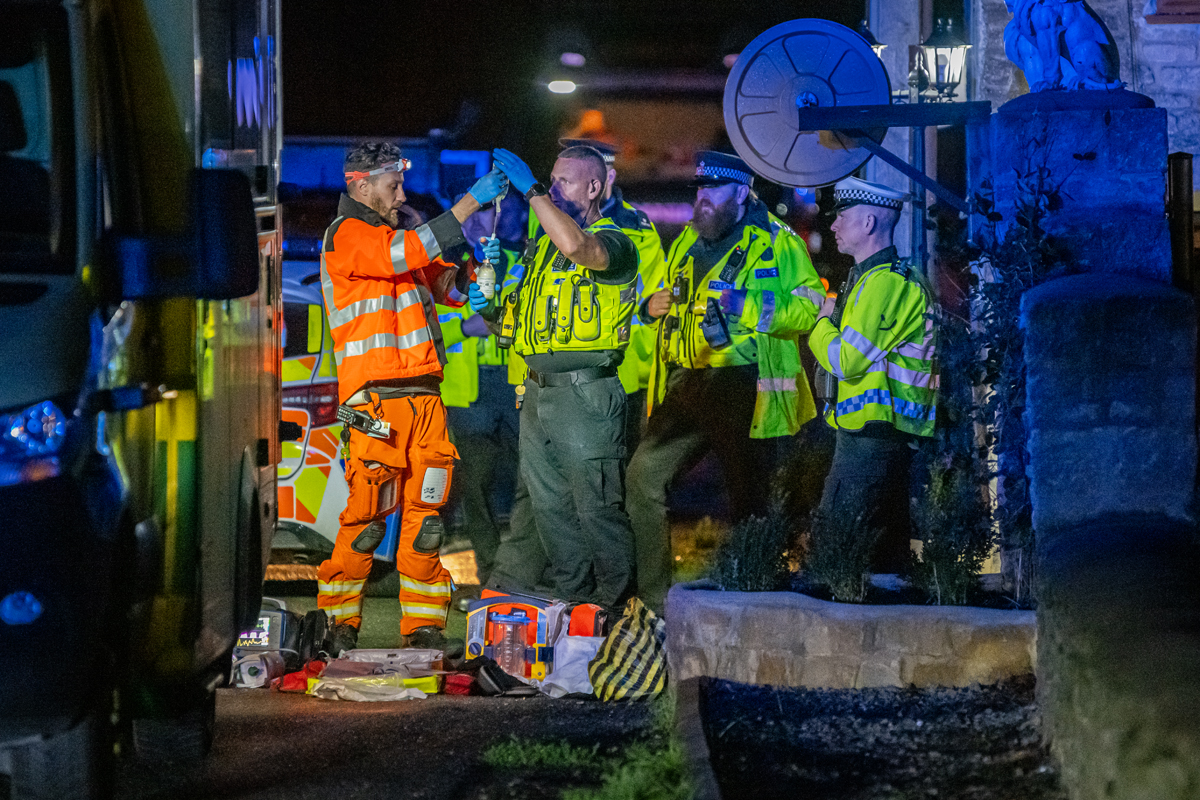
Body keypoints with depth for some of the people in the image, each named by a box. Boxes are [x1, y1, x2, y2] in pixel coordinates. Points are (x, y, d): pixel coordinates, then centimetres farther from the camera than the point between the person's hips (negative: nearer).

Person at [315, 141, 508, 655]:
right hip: (375, 398, -8)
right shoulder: (346, 236, -5)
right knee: (367, 515, -7)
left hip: (423, 394, 8)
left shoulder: (396, 233, 21)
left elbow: (449, 289, 25)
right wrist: (472, 201, -21)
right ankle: (340, 620, 4)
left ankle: (422, 625, 8)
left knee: (425, 513, 4)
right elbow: (408, 254, -21)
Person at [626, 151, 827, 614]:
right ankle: (654, 600, -3)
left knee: (747, 498, 2)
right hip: (687, 382, 6)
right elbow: (672, 302, 33)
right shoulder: (687, 243, 17)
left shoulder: (777, 244, -4)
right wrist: (651, 307, 9)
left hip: (743, 387, -6)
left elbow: (810, 308, -14)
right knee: (644, 472, -8)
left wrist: (744, 307, -23)